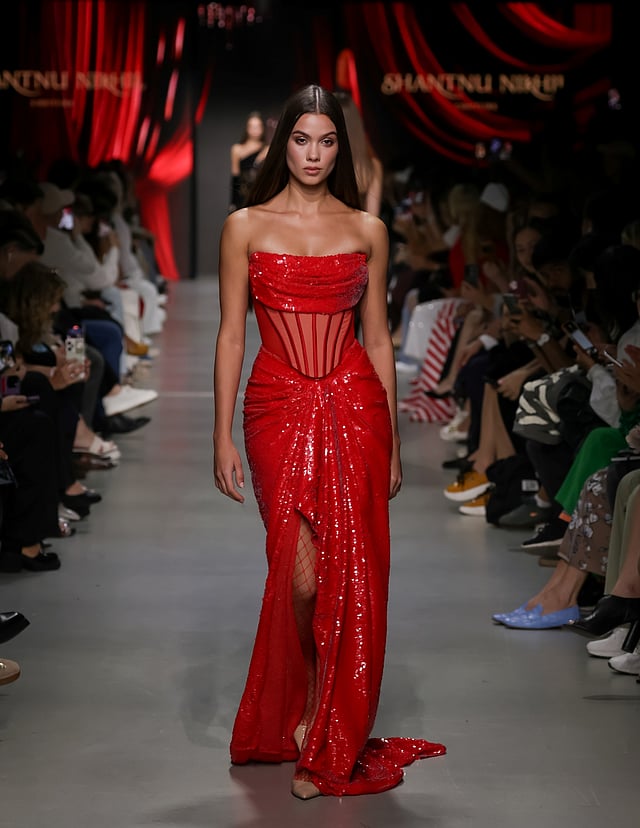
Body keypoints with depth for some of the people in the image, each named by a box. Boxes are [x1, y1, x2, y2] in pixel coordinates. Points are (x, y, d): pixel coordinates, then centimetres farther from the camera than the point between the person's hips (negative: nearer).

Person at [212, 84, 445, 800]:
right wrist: (223, 436, -4)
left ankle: (327, 744, 12)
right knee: (300, 572, -6)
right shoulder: (245, 227, 4)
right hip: (279, 407, -1)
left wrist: (392, 439, 8)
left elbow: (378, 338, 10)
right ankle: (306, 708, 23)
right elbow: (230, 336, 2)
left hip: (354, 405, 1)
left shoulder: (367, 229, 8)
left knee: (349, 572, -1)